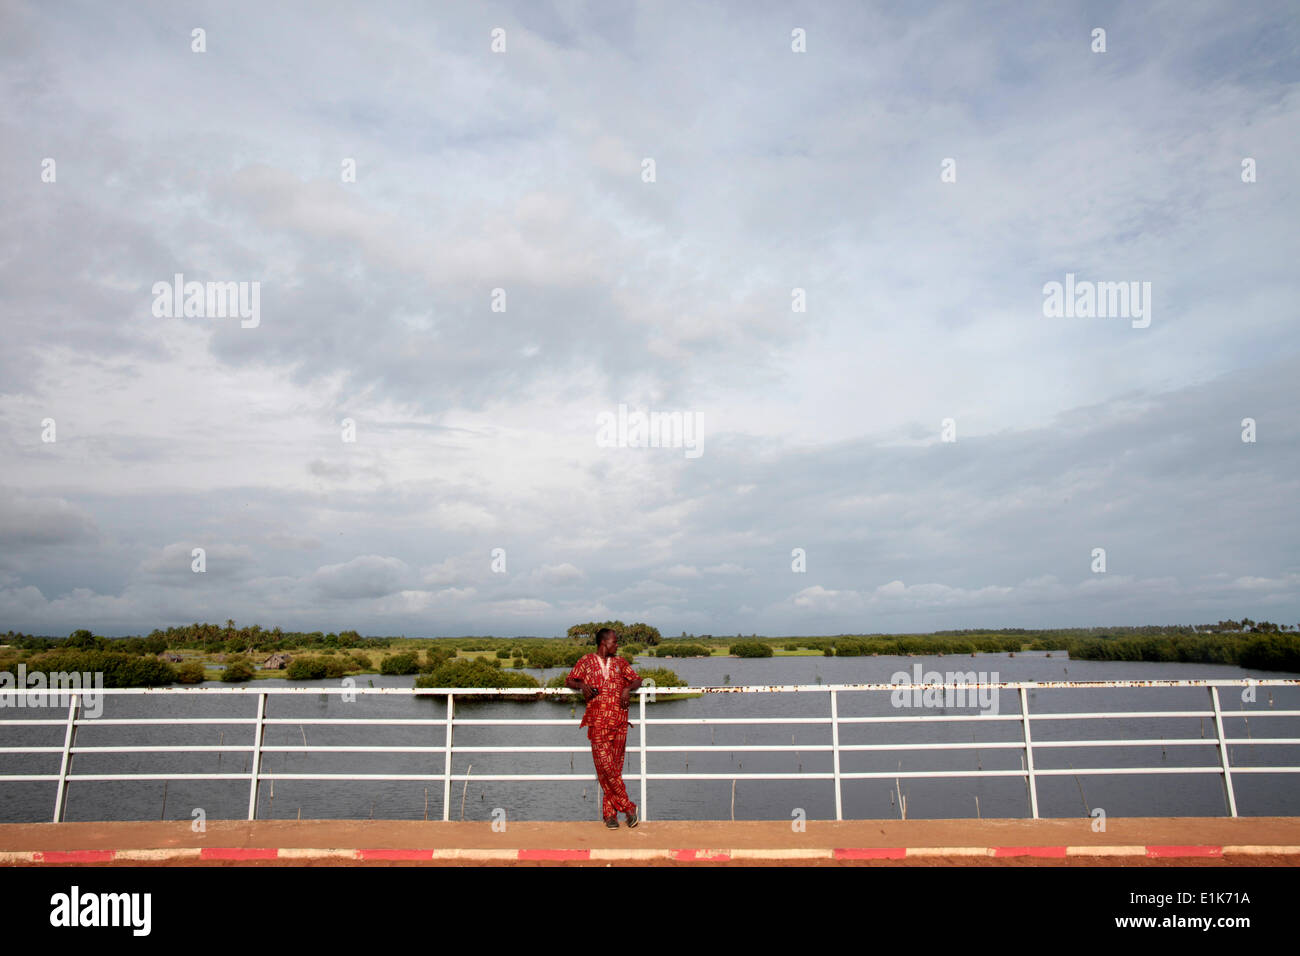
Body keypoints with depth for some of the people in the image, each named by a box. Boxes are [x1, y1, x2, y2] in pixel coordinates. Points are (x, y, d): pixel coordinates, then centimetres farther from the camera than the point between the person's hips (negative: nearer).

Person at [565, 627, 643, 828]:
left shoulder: (620, 662, 17)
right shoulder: (586, 662, 10)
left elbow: (637, 680, 21)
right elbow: (569, 681, 14)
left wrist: (628, 688, 0)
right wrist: (582, 685, -6)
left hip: (619, 720, 2)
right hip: (597, 719, -2)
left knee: (614, 765, -1)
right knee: (604, 765, -10)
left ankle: (609, 812, 8)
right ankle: (628, 807, 1)